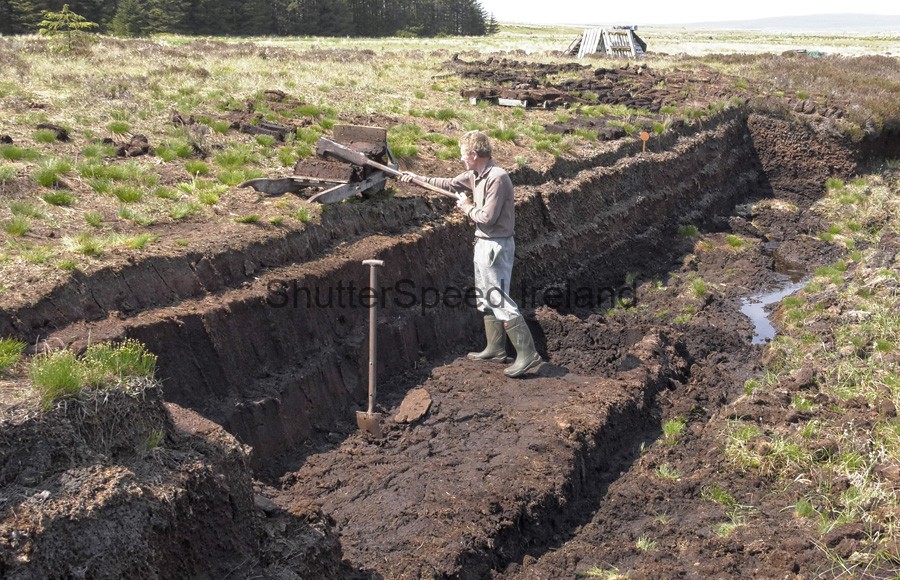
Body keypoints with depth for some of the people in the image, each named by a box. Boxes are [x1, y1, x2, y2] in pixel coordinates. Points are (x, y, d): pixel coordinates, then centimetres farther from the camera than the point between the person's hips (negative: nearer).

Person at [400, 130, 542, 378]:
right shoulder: (475, 175, 8)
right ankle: (495, 348, 26)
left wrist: (468, 208, -6)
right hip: (484, 243, 10)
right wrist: (417, 178, 26)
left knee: (499, 299, -10)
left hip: (495, 246, -10)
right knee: (485, 298, 16)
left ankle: (527, 353, -8)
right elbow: (449, 183, 24)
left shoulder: (497, 178, -21)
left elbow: (487, 218, -24)